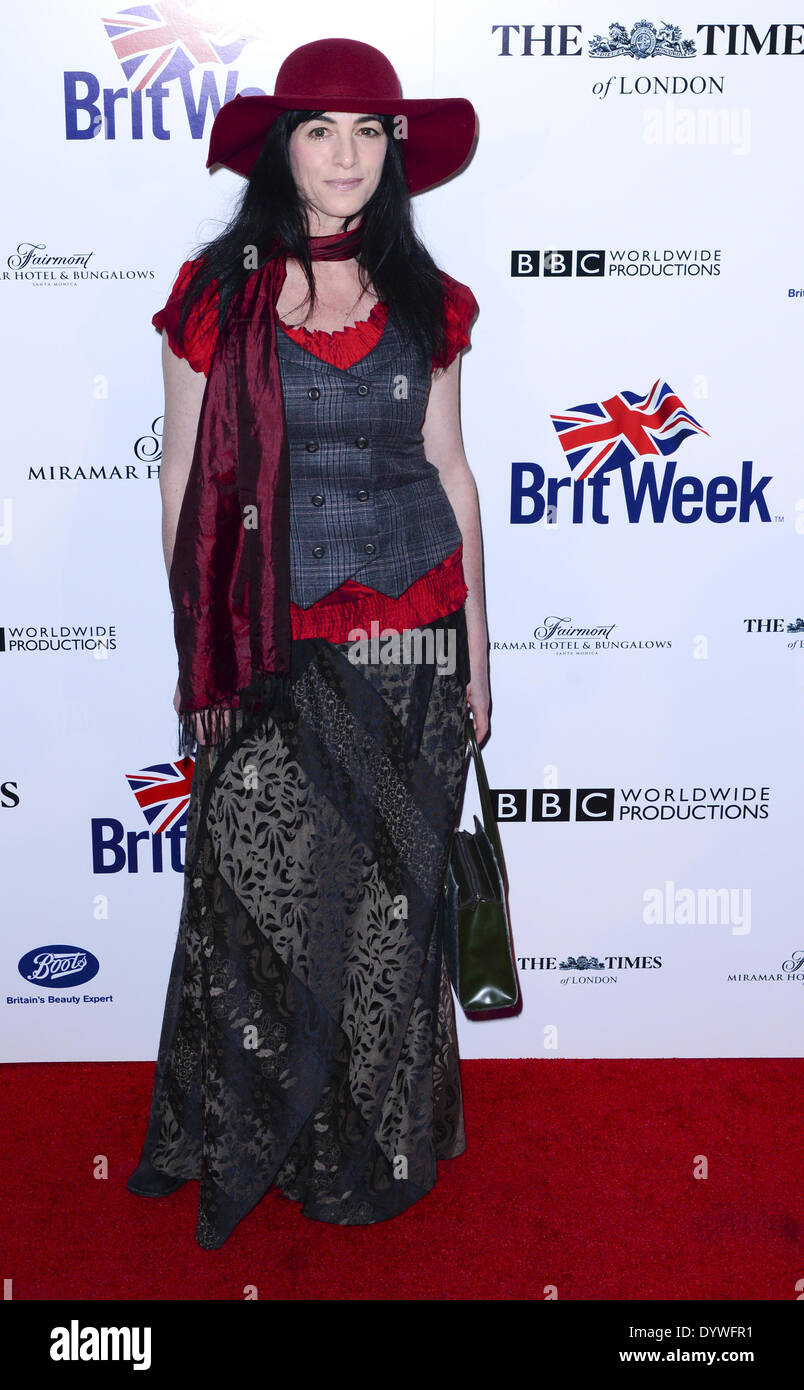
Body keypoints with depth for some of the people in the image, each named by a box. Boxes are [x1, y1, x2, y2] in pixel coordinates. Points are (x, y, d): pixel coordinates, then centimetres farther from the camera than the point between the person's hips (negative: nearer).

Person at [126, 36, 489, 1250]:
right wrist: (197, 653, 0)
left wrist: (475, 653, 8)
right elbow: (184, 481, 2)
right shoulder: (218, 293, 0)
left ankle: (378, 1147, 30)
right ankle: (251, 1146, 28)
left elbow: (449, 473, 10)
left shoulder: (424, 301, 6)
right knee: (264, 899, 4)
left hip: (409, 639, 2)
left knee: (394, 901, 9)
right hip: (271, 652, -2)